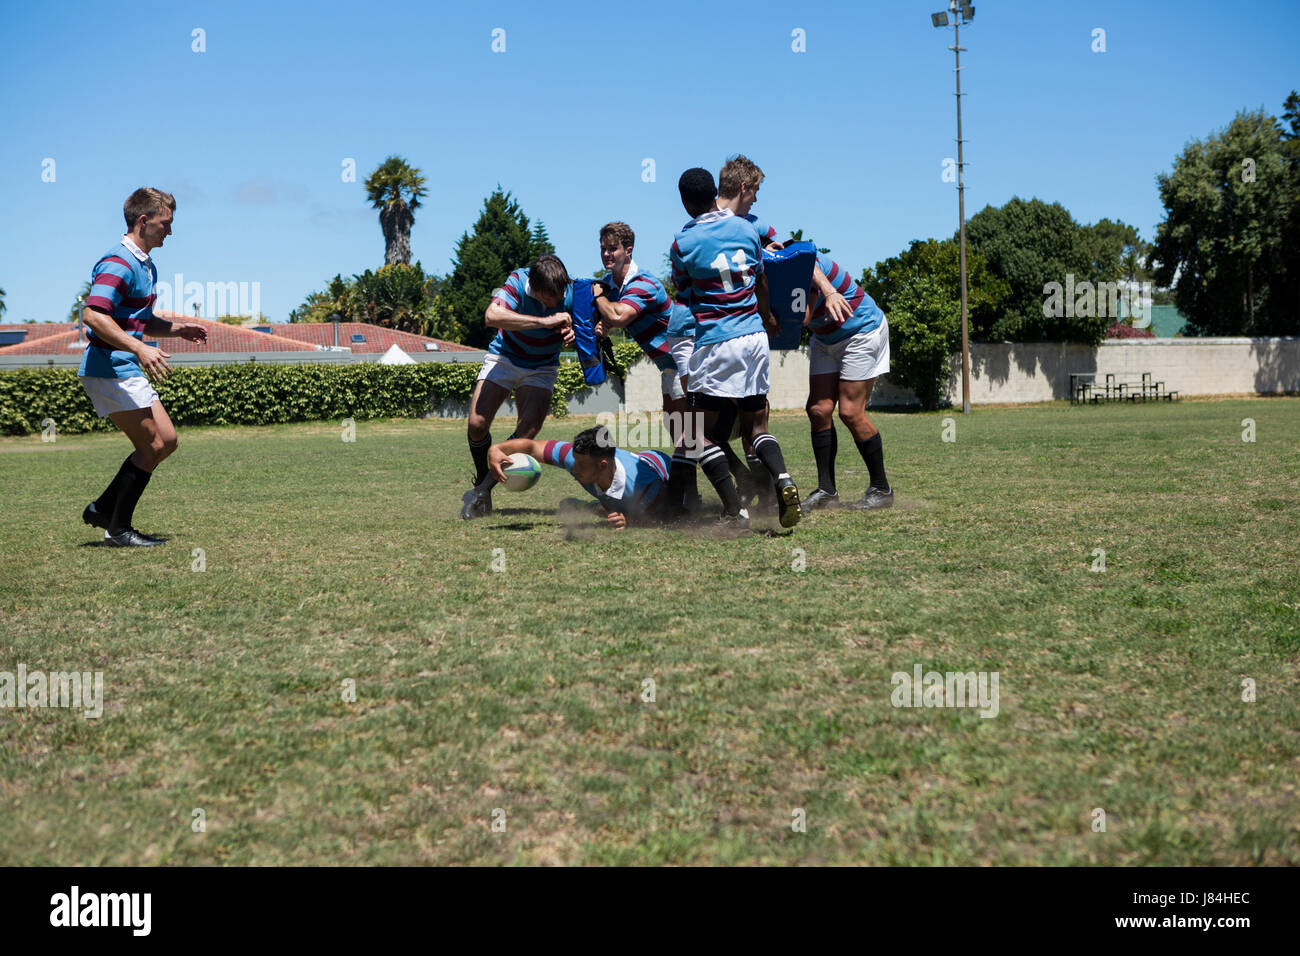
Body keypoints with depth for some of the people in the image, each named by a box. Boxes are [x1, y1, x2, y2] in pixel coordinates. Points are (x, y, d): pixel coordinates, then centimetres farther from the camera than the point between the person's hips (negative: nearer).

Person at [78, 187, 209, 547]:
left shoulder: (146, 266, 17)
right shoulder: (118, 263, -16)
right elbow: (93, 315, -27)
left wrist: (177, 328, 11)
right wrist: (140, 349, -32)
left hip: (128, 370, 10)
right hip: (110, 369, -10)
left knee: (166, 440, 10)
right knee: (153, 445, -7)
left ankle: (104, 508, 17)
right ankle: (118, 529, 2)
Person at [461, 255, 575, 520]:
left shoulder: (572, 292, -21)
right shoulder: (518, 282, -27)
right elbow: (492, 315, -43)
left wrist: (571, 336, -31)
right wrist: (544, 321, -46)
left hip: (541, 368, 1)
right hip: (505, 357, -1)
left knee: (528, 430, -18)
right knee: (477, 424, -13)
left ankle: (483, 490, -3)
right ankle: (481, 482, 15)